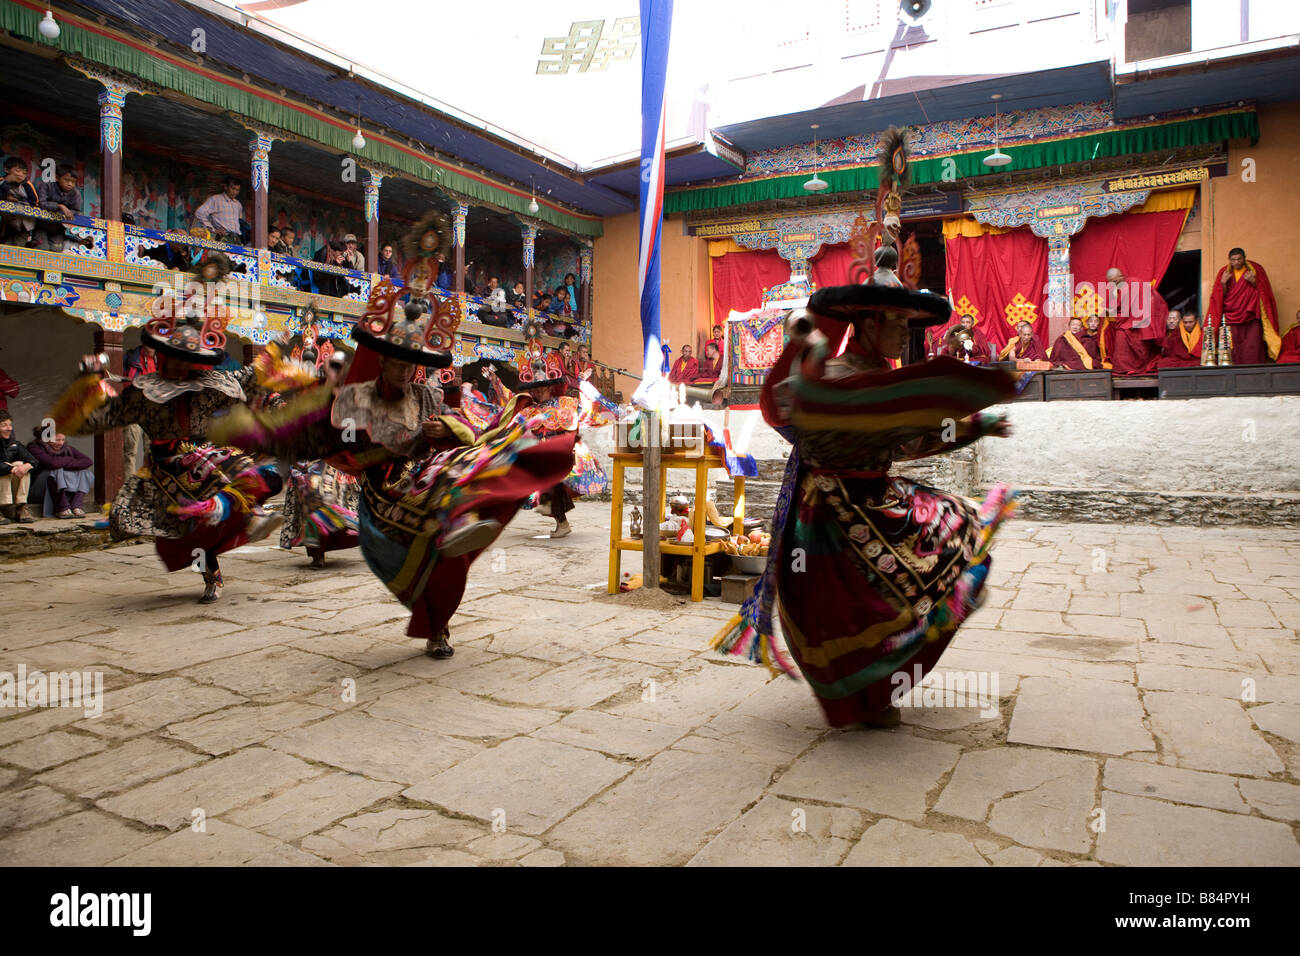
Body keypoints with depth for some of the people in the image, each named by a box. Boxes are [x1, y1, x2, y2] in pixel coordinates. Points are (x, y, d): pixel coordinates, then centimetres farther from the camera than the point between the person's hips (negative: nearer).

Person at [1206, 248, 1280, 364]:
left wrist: (1254, 282, -14)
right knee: (1237, 347, -7)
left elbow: (1263, 290, 4)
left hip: (1251, 315, -1)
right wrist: (1223, 283, -11)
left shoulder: (1255, 269, 6)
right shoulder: (1224, 272, 9)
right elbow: (1222, 295, 7)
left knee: (1253, 346, -12)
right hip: (1233, 315, 1)